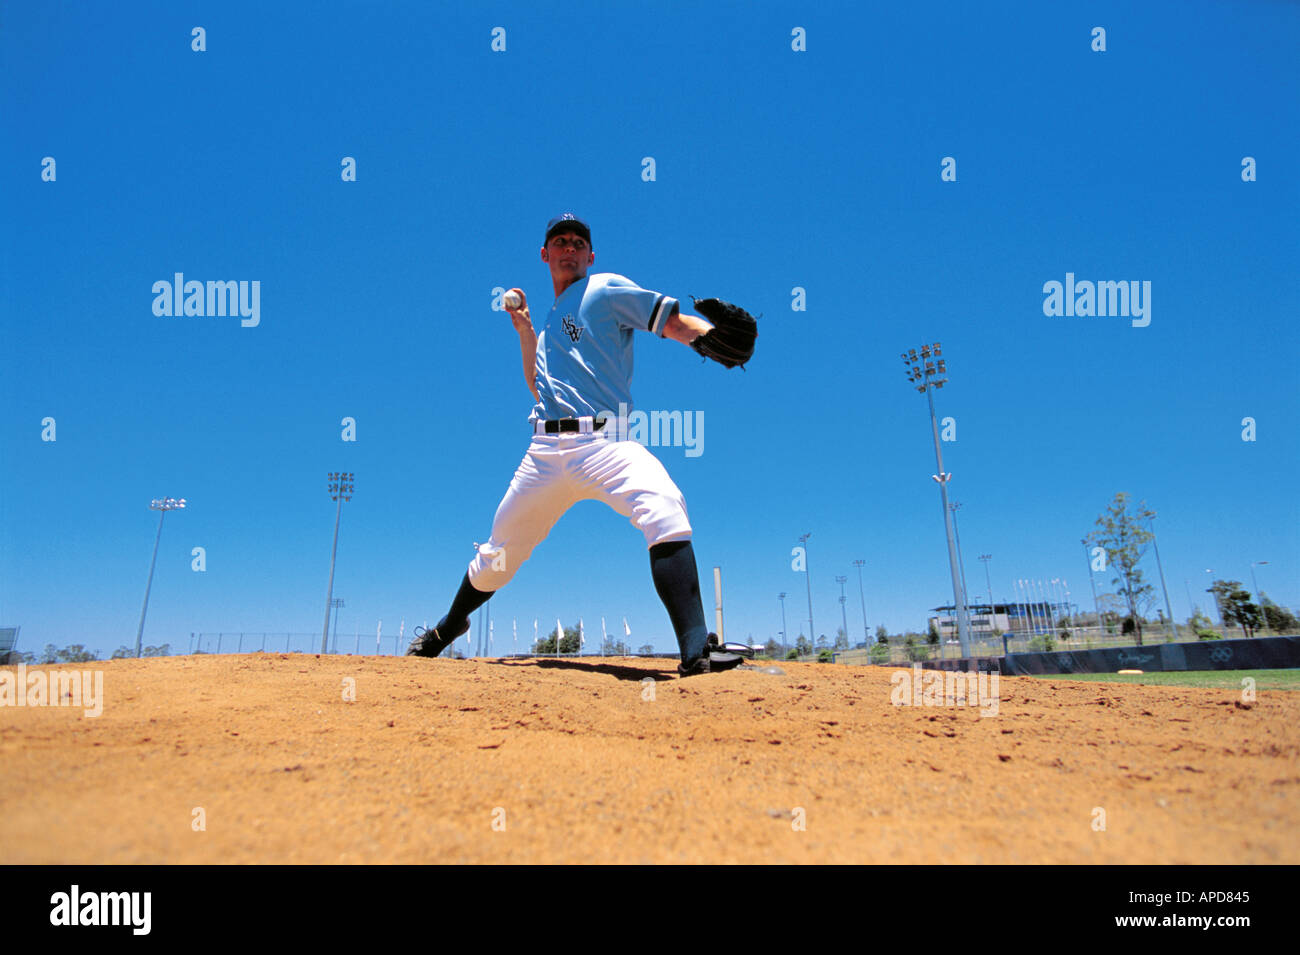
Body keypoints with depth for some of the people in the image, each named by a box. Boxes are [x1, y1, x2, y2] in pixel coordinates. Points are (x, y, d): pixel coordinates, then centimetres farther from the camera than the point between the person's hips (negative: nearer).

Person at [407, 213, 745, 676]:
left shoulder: (606, 290, 7)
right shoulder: (551, 318, 26)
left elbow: (675, 321, -7)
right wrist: (525, 331, 19)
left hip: (603, 443, -5)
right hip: (546, 450, 6)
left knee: (664, 507, -34)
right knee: (500, 548, 14)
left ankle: (696, 651, -36)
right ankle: (449, 627, 40)